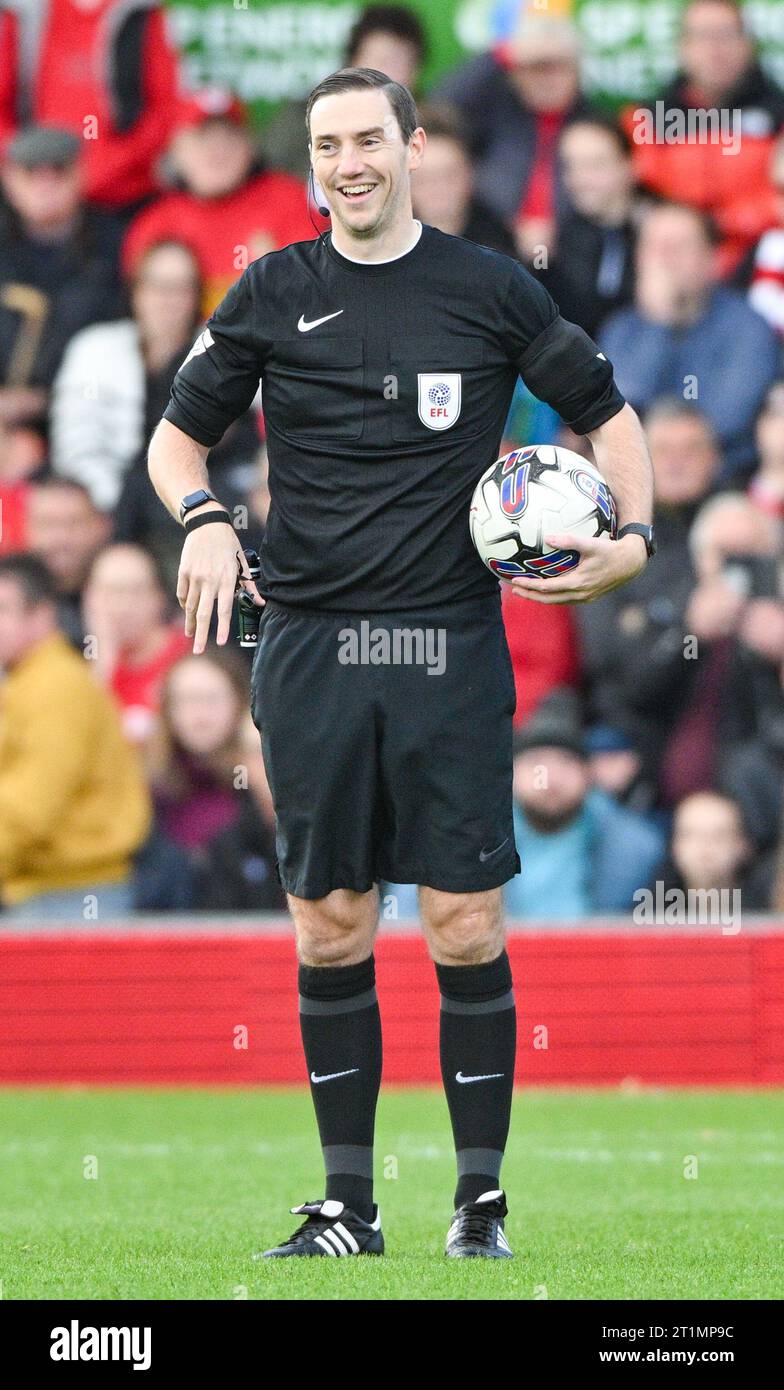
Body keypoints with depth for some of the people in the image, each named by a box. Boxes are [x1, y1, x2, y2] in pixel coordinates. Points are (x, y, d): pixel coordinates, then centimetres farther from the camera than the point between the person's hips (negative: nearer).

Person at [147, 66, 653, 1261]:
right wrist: (203, 516, -8)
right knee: (329, 928, 3)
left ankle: (482, 1198, 6)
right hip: (309, 649, 1)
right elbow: (178, 434, 13)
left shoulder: (490, 289, 4)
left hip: (452, 646, -1)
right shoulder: (274, 293, 6)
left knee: (466, 927, -4)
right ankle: (348, 1205, 10)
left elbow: (607, 413, 13)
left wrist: (634, 536, -3)